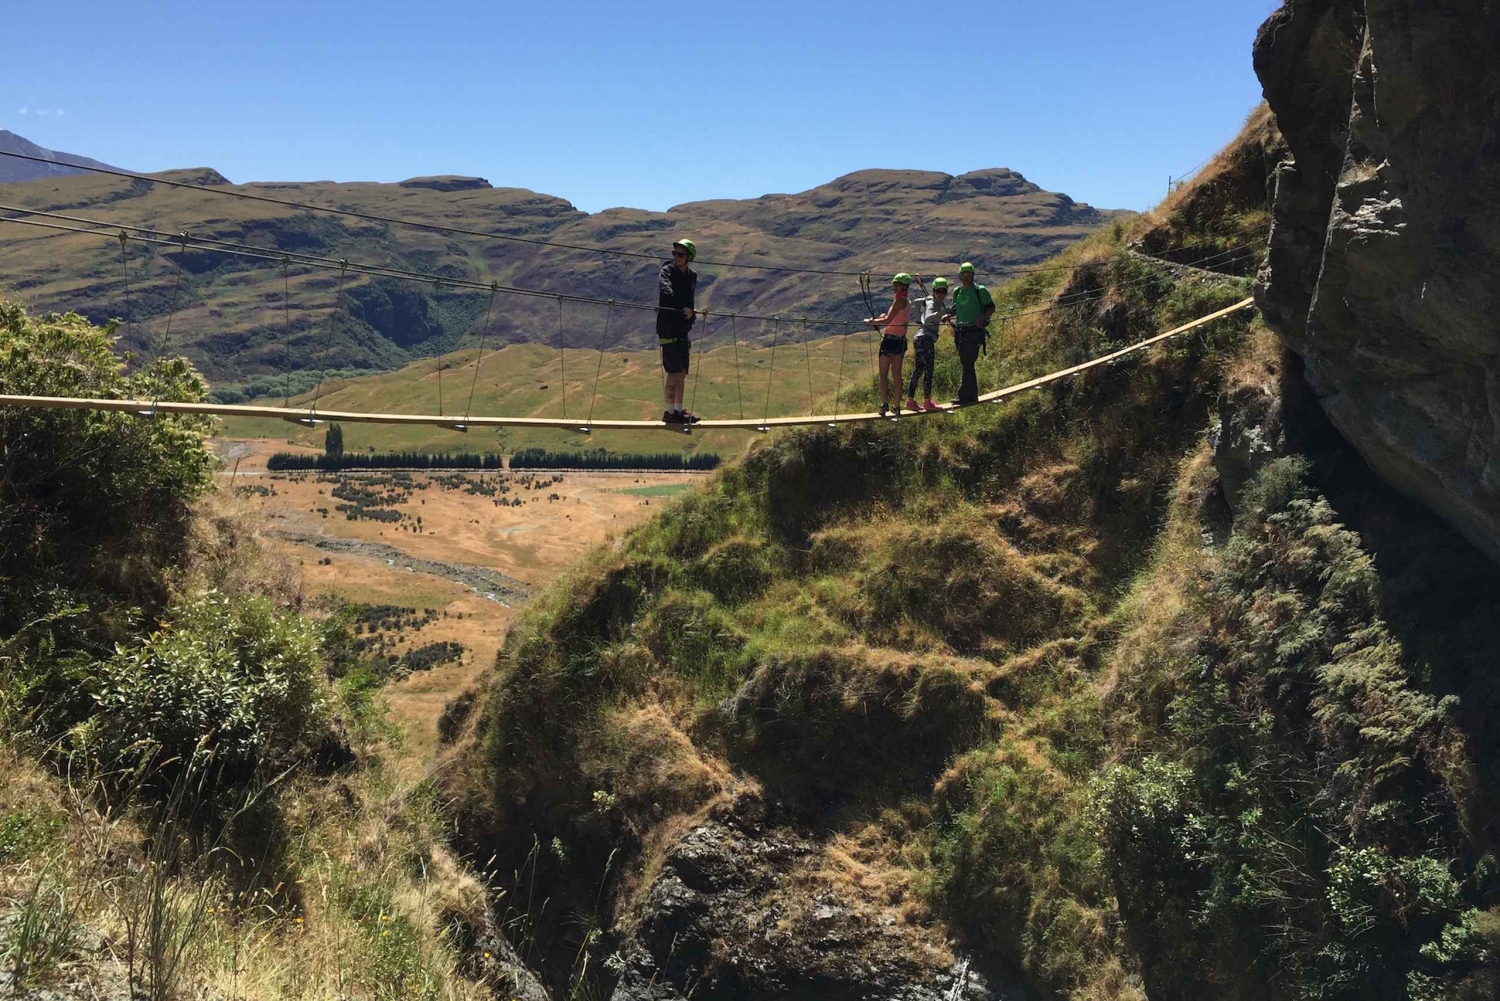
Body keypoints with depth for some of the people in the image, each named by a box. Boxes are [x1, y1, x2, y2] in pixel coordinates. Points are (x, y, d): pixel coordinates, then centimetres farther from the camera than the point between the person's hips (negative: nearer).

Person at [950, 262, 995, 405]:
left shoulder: (980, 290, -4)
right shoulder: (956, 292, 14)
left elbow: (991, 308, -3)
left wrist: (983, 318, -21)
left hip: (974, 331, -7)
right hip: (960, 332, 7)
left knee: (968, 364, -12)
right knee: (966, 365, 10)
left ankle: (964, 396, -13)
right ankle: (972, 396, 17)